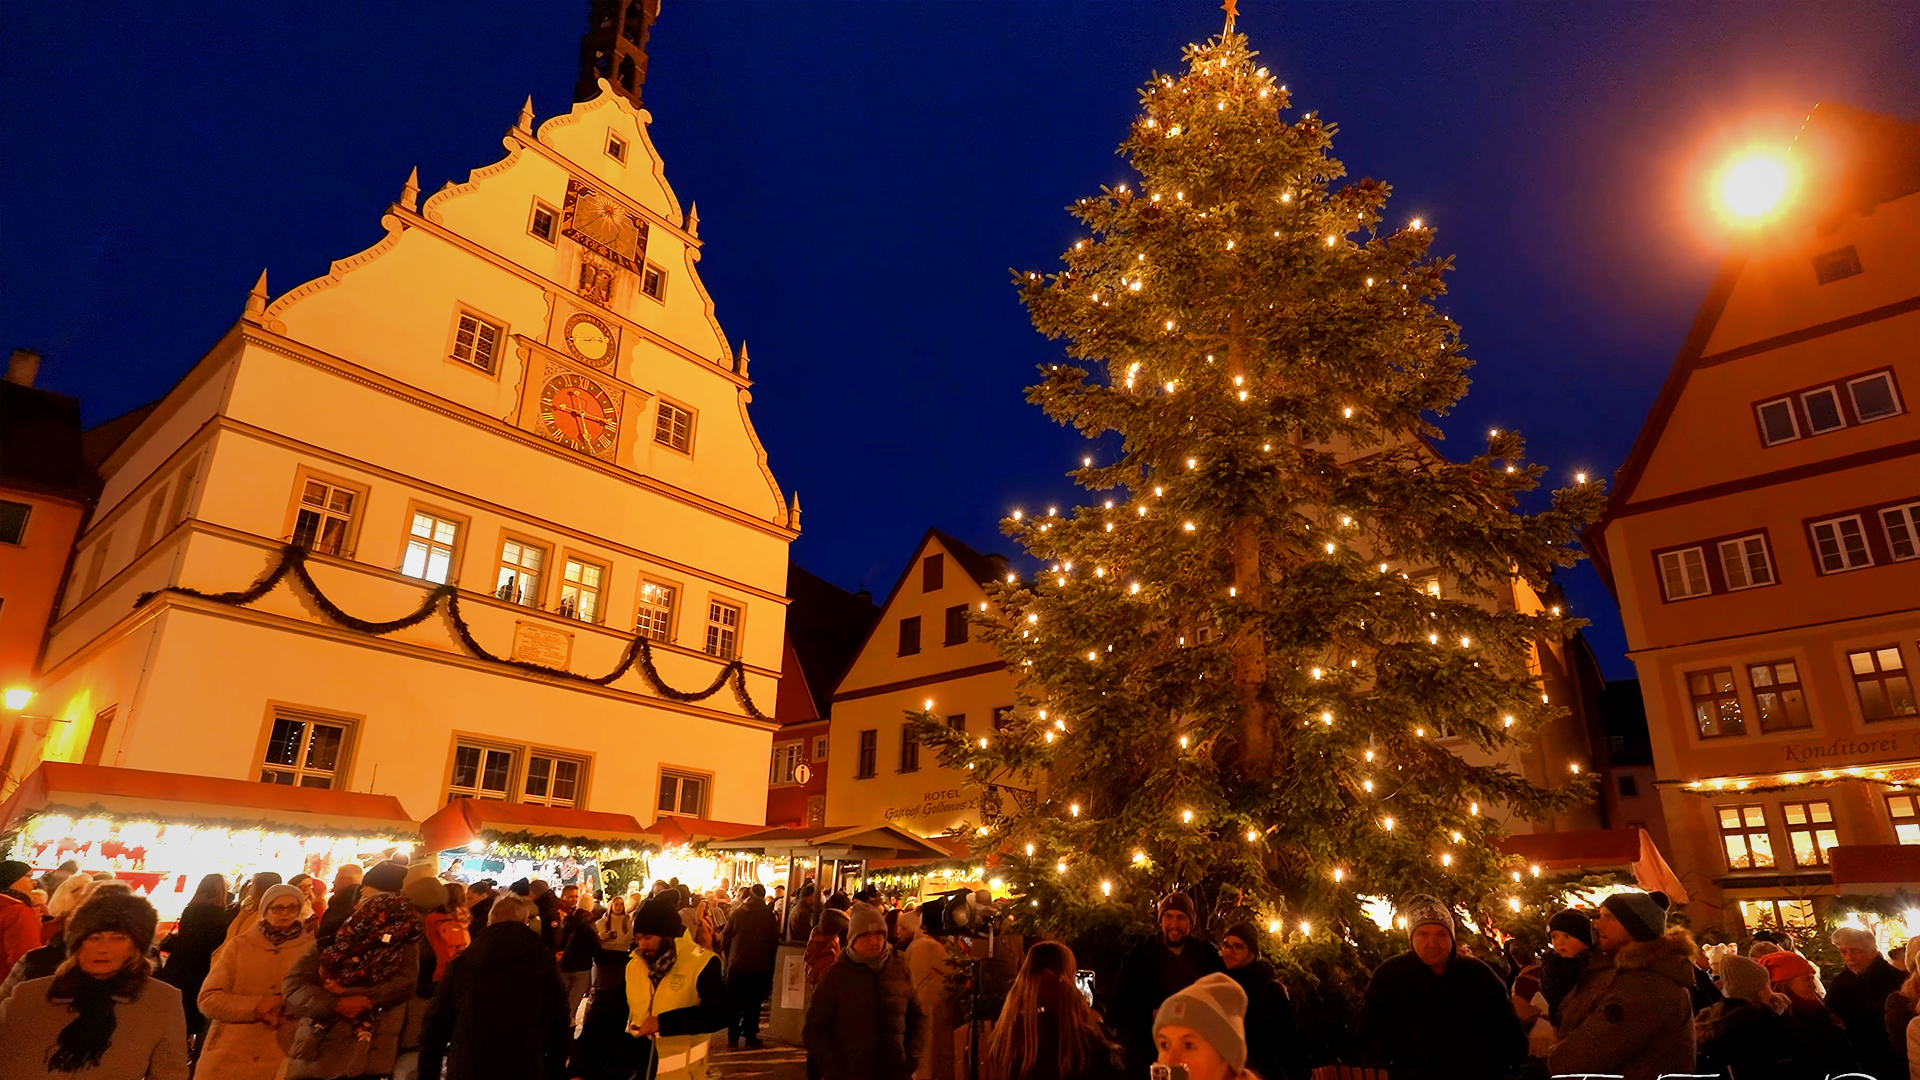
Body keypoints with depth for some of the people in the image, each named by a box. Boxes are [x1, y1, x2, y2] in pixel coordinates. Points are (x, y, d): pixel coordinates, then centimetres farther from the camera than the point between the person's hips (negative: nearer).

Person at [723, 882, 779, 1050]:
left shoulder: (737, 912, -4)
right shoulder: (768, 916, -6)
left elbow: (726, 937, 0)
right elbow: (774, 943, 0)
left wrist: (729, 958, 14)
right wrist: (770, 966, 11)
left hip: (736, 964, 1)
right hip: (759, 967, -1)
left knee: (734, 1003, 11)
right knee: (753, 1003, 7)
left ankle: (732, 1036, 15)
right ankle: (750, 1037, 8)